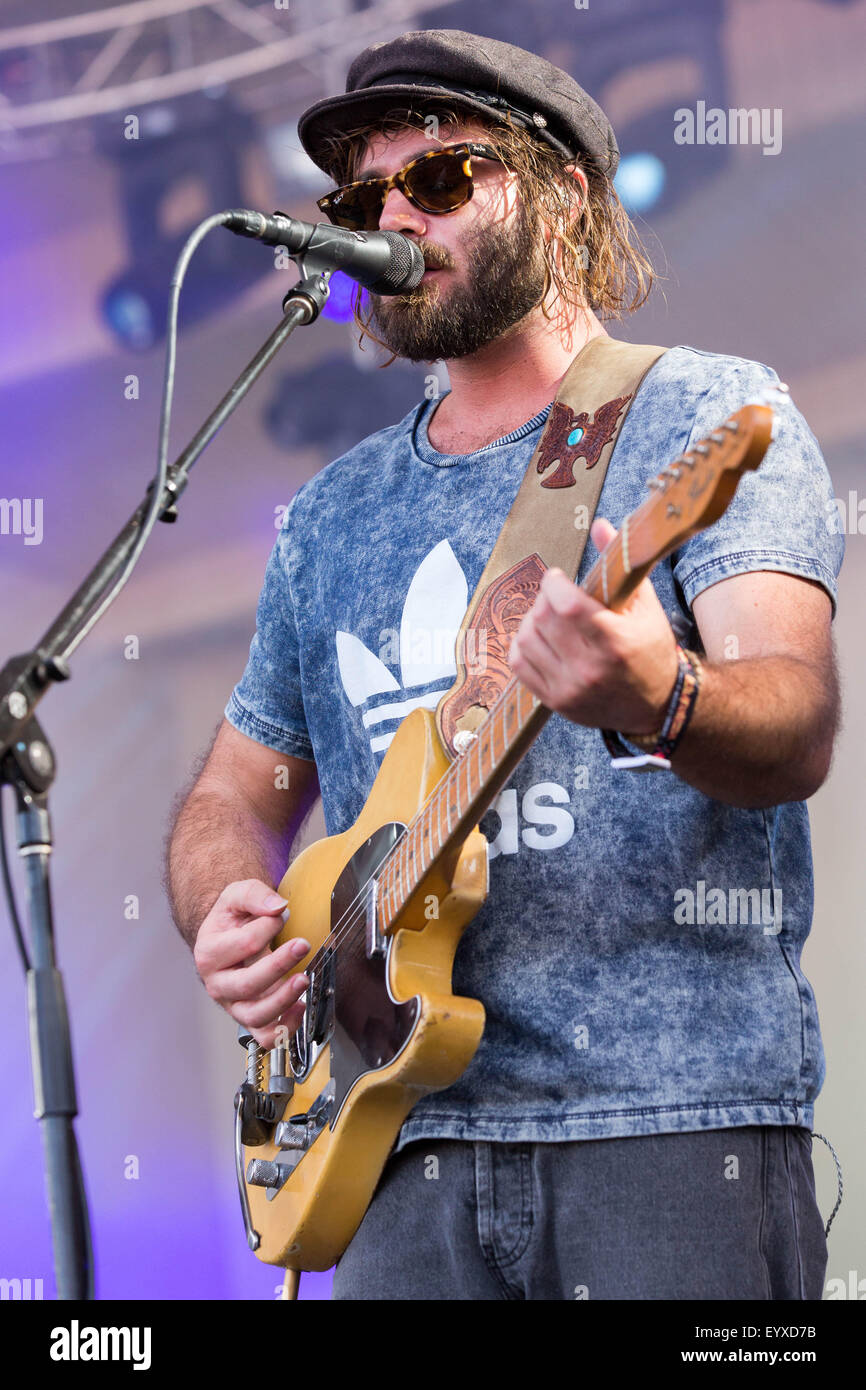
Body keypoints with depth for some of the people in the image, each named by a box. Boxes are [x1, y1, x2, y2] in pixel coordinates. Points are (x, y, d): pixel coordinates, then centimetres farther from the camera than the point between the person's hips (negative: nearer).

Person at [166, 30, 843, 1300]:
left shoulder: (703, 414, 1)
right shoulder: (332, 515, 17)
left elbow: (798, 730, -14)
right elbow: (236, 792, 25)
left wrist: (656, 699, -36)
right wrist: (229, 917, 2)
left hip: (678, 1113, -4)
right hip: (412, 1140, 4)